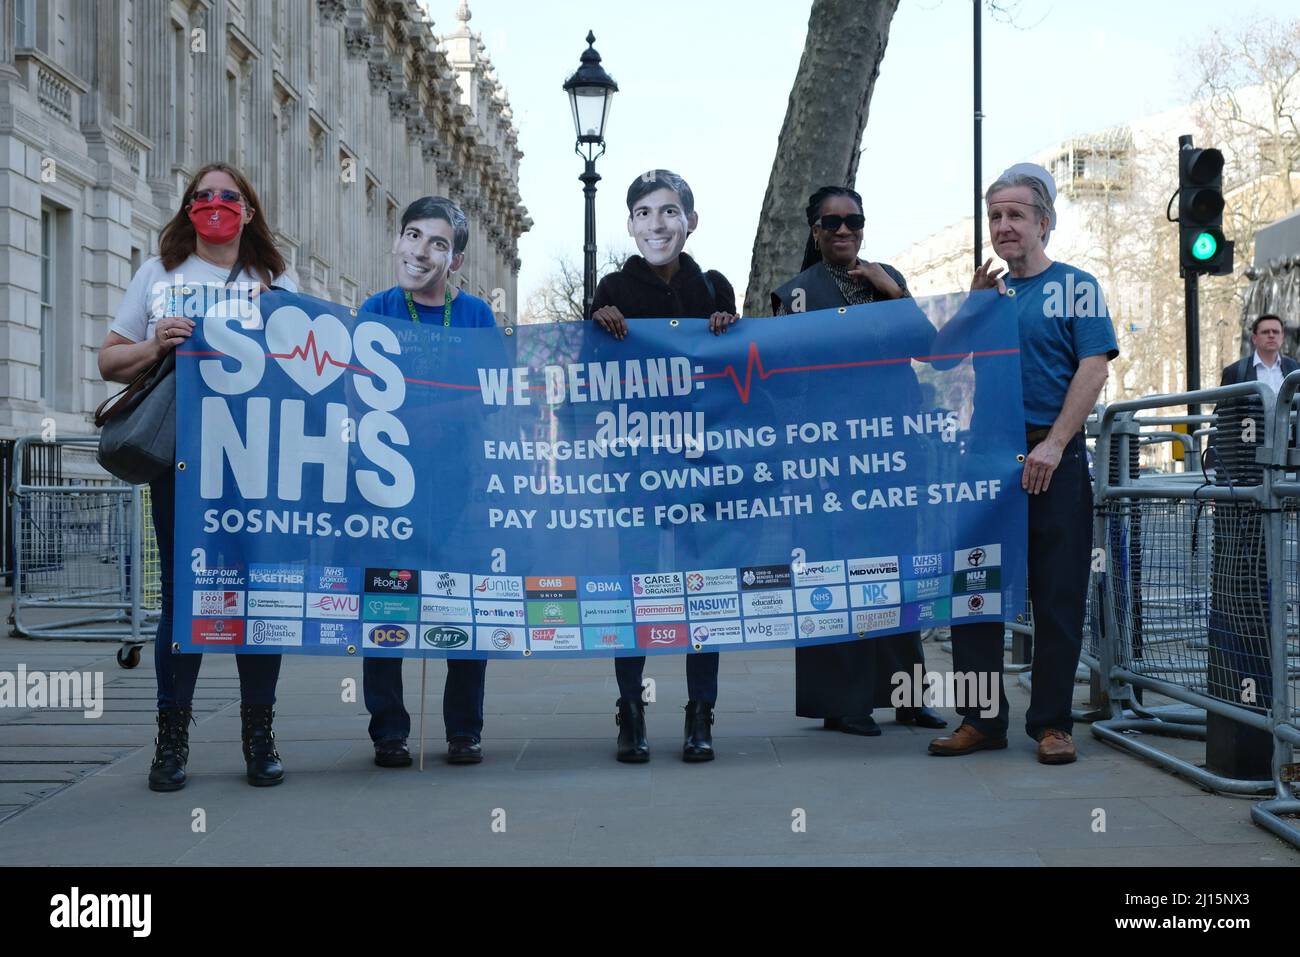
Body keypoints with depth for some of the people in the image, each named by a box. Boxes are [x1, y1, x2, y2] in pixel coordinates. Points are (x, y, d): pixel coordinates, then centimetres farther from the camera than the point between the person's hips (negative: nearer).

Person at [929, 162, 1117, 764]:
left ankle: (1052, 722, 9)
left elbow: (1093, 368, -7)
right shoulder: (989, 292, 15)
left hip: (1054, 460, -4)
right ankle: (982, 719, 12)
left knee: (1057, 596, 1)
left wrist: (1053, 445, -16)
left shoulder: (1075, 286, 2)